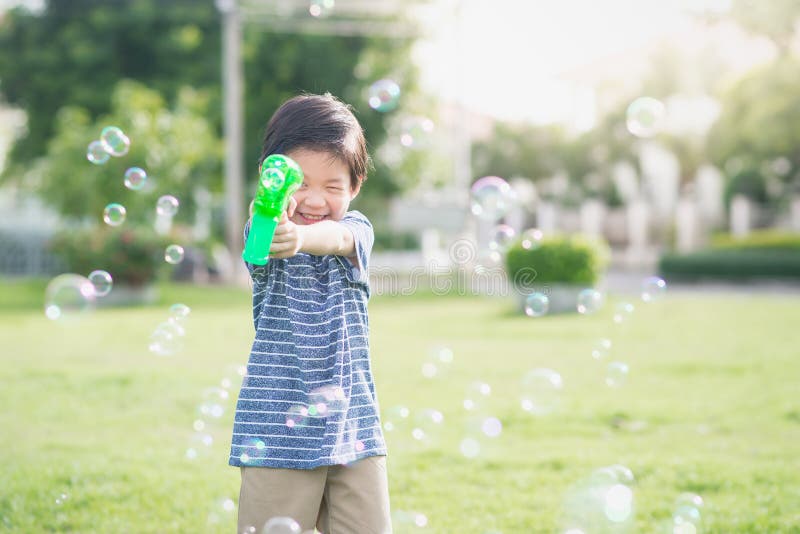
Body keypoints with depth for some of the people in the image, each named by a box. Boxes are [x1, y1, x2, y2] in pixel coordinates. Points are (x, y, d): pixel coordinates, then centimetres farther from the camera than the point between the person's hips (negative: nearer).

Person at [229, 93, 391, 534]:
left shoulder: (356, 230, -1)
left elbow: (336, 239, -25)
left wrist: (300, 237, -49)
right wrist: (273, 227, -55)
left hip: (354, 427, 2)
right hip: (277, 429, -2)